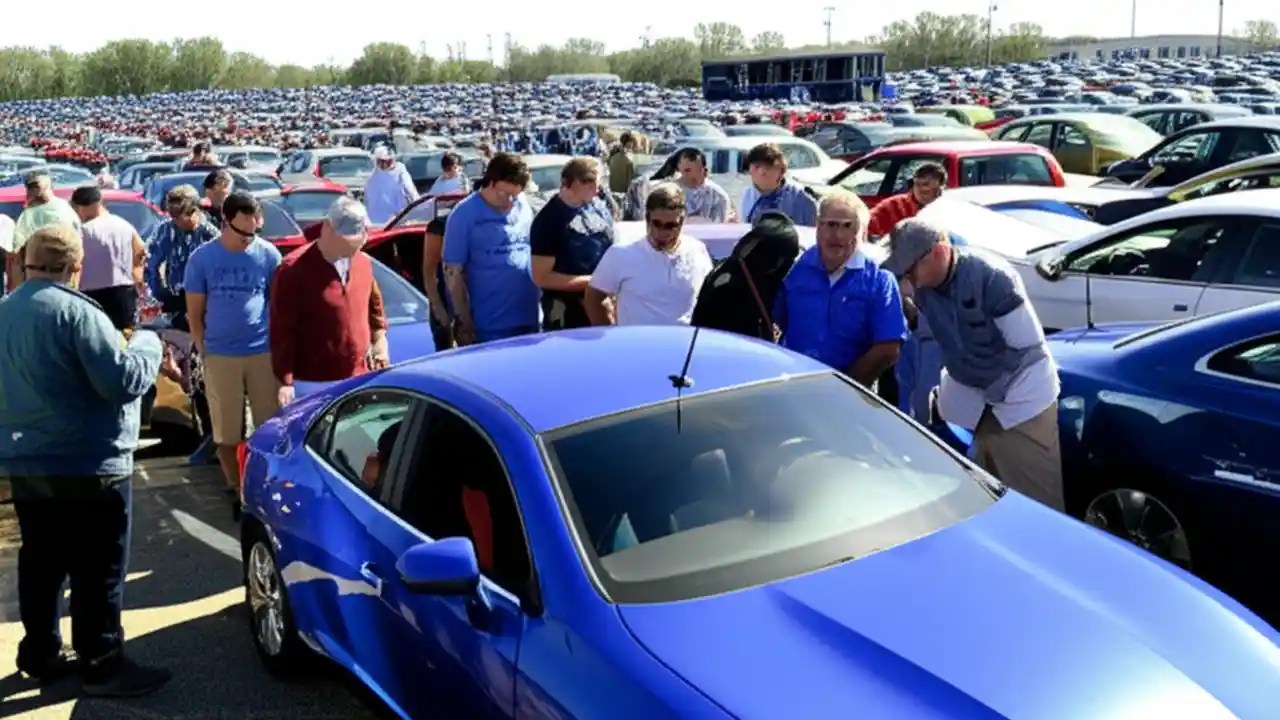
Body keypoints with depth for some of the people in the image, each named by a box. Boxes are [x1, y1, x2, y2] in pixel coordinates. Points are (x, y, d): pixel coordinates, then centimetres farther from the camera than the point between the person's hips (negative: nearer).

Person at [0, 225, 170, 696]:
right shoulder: (75, 311, -18)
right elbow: (123, 379, -21)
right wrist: (146, 344, -3)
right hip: (86, 466, -8)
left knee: (40, 562, 17)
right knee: (98, 569, 1)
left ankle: (40, 655, 27)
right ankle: (102, 666, 7)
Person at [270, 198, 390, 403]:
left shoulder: (363, 262, 6)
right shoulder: (294, 269, -13)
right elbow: (281, 330, -13)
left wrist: (380, 341, 11)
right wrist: (286, 382, -16)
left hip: (359, 381, 6)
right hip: (313, 385, -6)